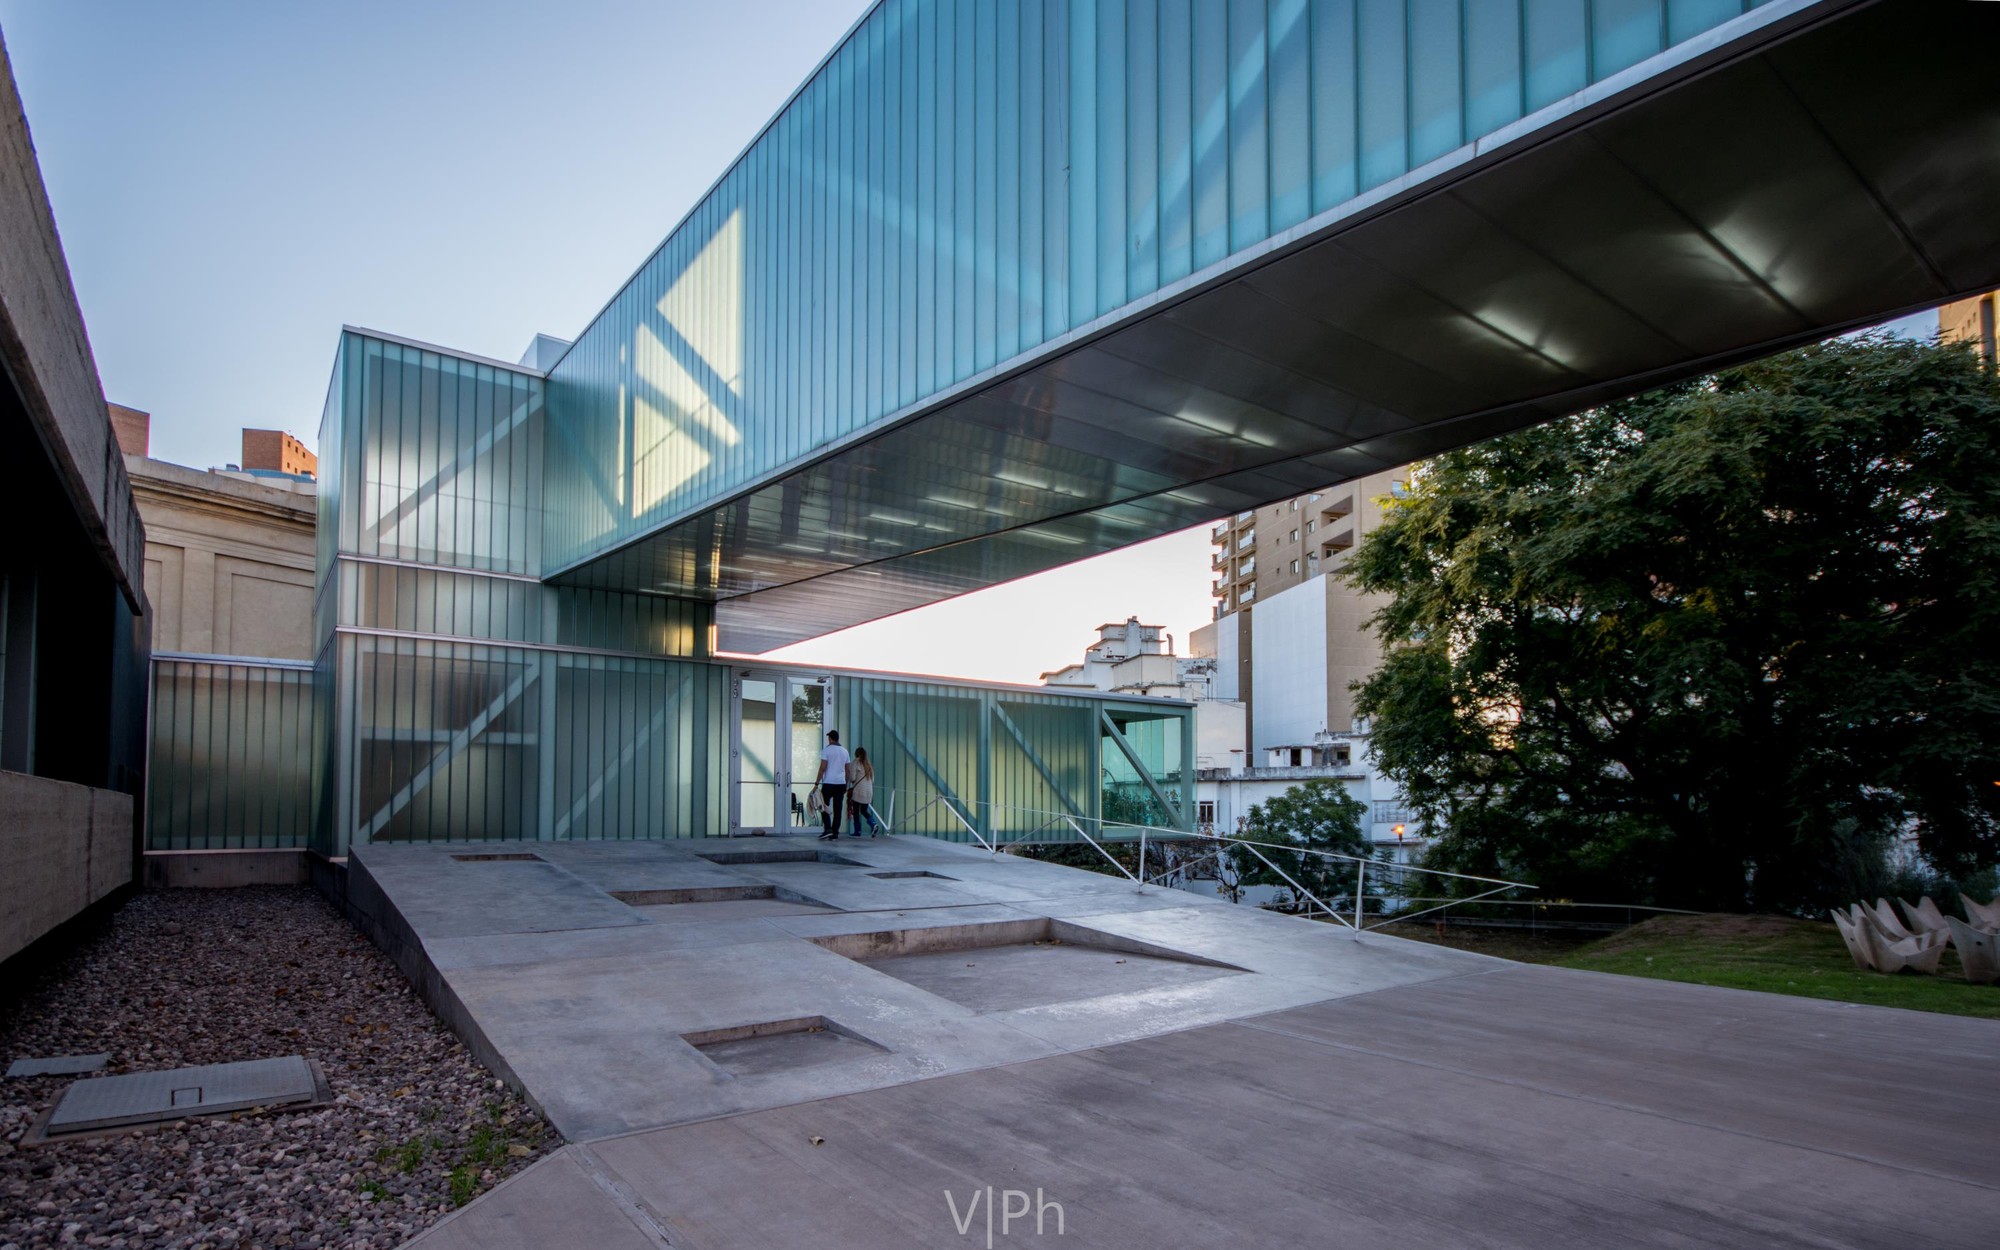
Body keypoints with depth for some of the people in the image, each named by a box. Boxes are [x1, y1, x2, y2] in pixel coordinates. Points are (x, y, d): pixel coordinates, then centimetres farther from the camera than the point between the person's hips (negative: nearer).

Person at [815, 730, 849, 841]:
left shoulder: (827, 750, -5)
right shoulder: (845, 751, 12)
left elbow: (822, 768, -11)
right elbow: (847, 770, 15)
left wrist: (816, 783, -8)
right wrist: (846, 785, 21)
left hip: (829, 783, -5)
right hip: (841, 784, 5)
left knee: (824, 807, 5)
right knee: (837, 809, 5)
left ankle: (827, 829, -11)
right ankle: (835, 833, 4)